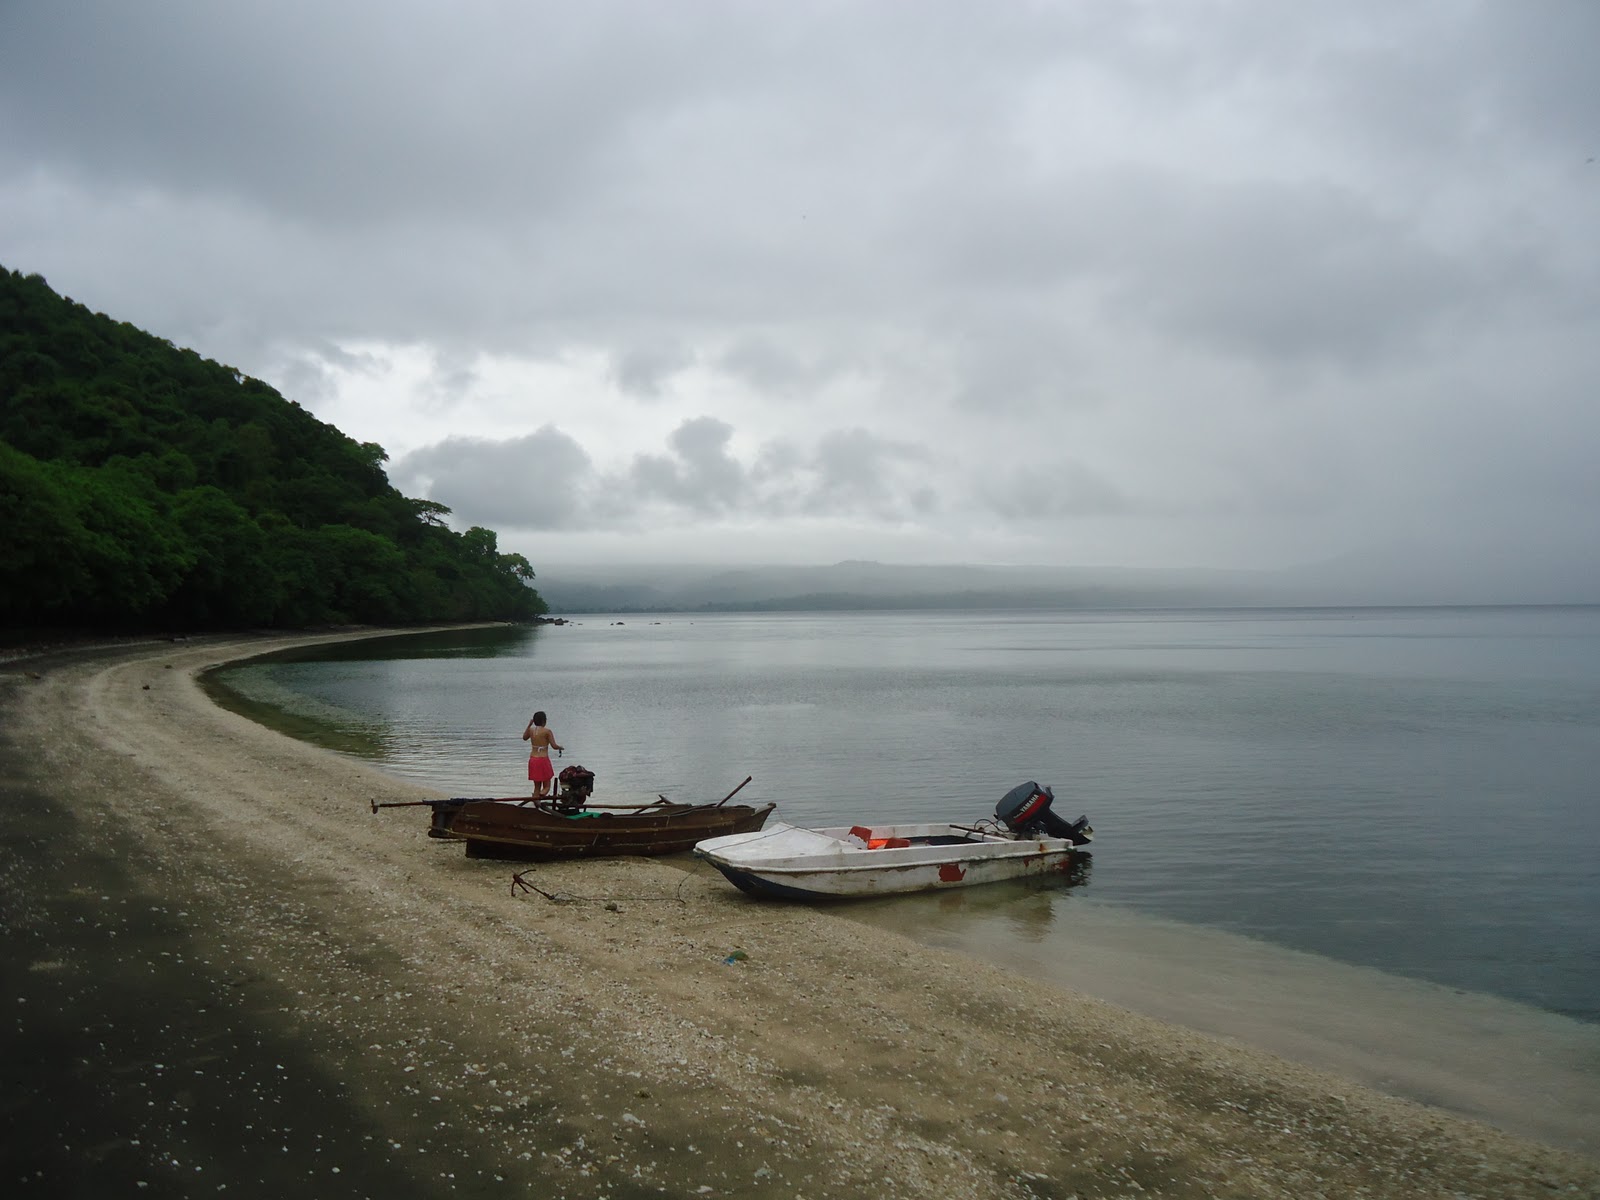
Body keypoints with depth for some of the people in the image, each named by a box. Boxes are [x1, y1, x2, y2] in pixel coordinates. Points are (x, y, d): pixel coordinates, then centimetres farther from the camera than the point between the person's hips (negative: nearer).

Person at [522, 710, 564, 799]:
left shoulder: (531, 730, 4)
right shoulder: (547, 731, -11)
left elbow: (524, 738, 26)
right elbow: (554, 746, -11)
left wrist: (529, 725, 28)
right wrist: (561, 747, 10)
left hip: (532, 760, 5)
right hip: (543, 760, -5)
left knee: (537, 786, 16)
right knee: (546, 787, 3)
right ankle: (540, 795, -27)